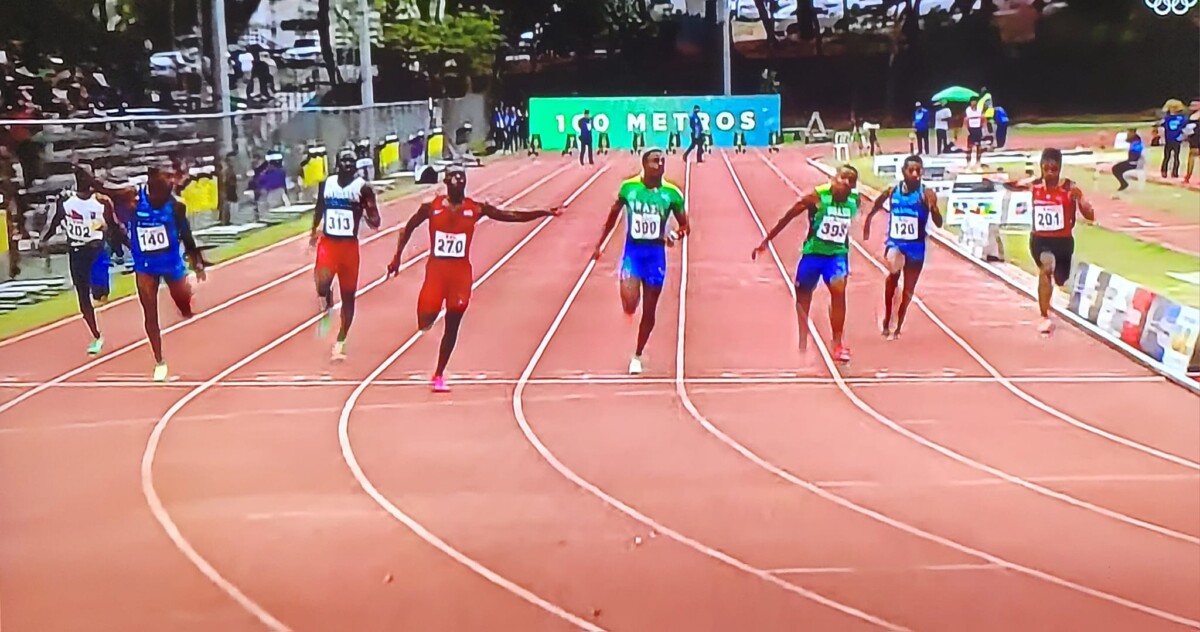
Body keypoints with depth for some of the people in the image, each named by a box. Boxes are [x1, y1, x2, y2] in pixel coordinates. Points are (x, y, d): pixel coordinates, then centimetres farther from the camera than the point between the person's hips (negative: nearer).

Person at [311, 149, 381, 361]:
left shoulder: (363, 188, -7)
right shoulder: (326, 184, 2)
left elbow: (375, 223, -7)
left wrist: (369, 215, -28)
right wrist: (314, 231, 24)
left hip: (349, 246, 0)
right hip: (327, 243, 0)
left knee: (348, 295, 8)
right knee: (322, 285, -24)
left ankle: (340, 342, 23)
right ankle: (327, 309, 11)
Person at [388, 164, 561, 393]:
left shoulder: (476, 209, -2)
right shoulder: (431, 207, -3)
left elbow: (512, 216, -3)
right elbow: (408, 228, 10)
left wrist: (545, 213, -11)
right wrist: (397, 258, 6)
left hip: (461, 272, 1)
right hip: (436, 270, -1)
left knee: (452, 327, 5)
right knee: (425, 322, -11)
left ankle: (439, 375, 19)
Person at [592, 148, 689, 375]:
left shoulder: (672, 193, -5)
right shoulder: (628, 188, -4)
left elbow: (685, 226, 3)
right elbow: (613, 216, 11)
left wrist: (676, 235, -20)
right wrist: (599, 244, 12)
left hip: (656, 254, 1)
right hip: (632, 251, -1)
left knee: (649, 311, 8)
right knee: (629, 304, -19)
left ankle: (637, 356, 27)